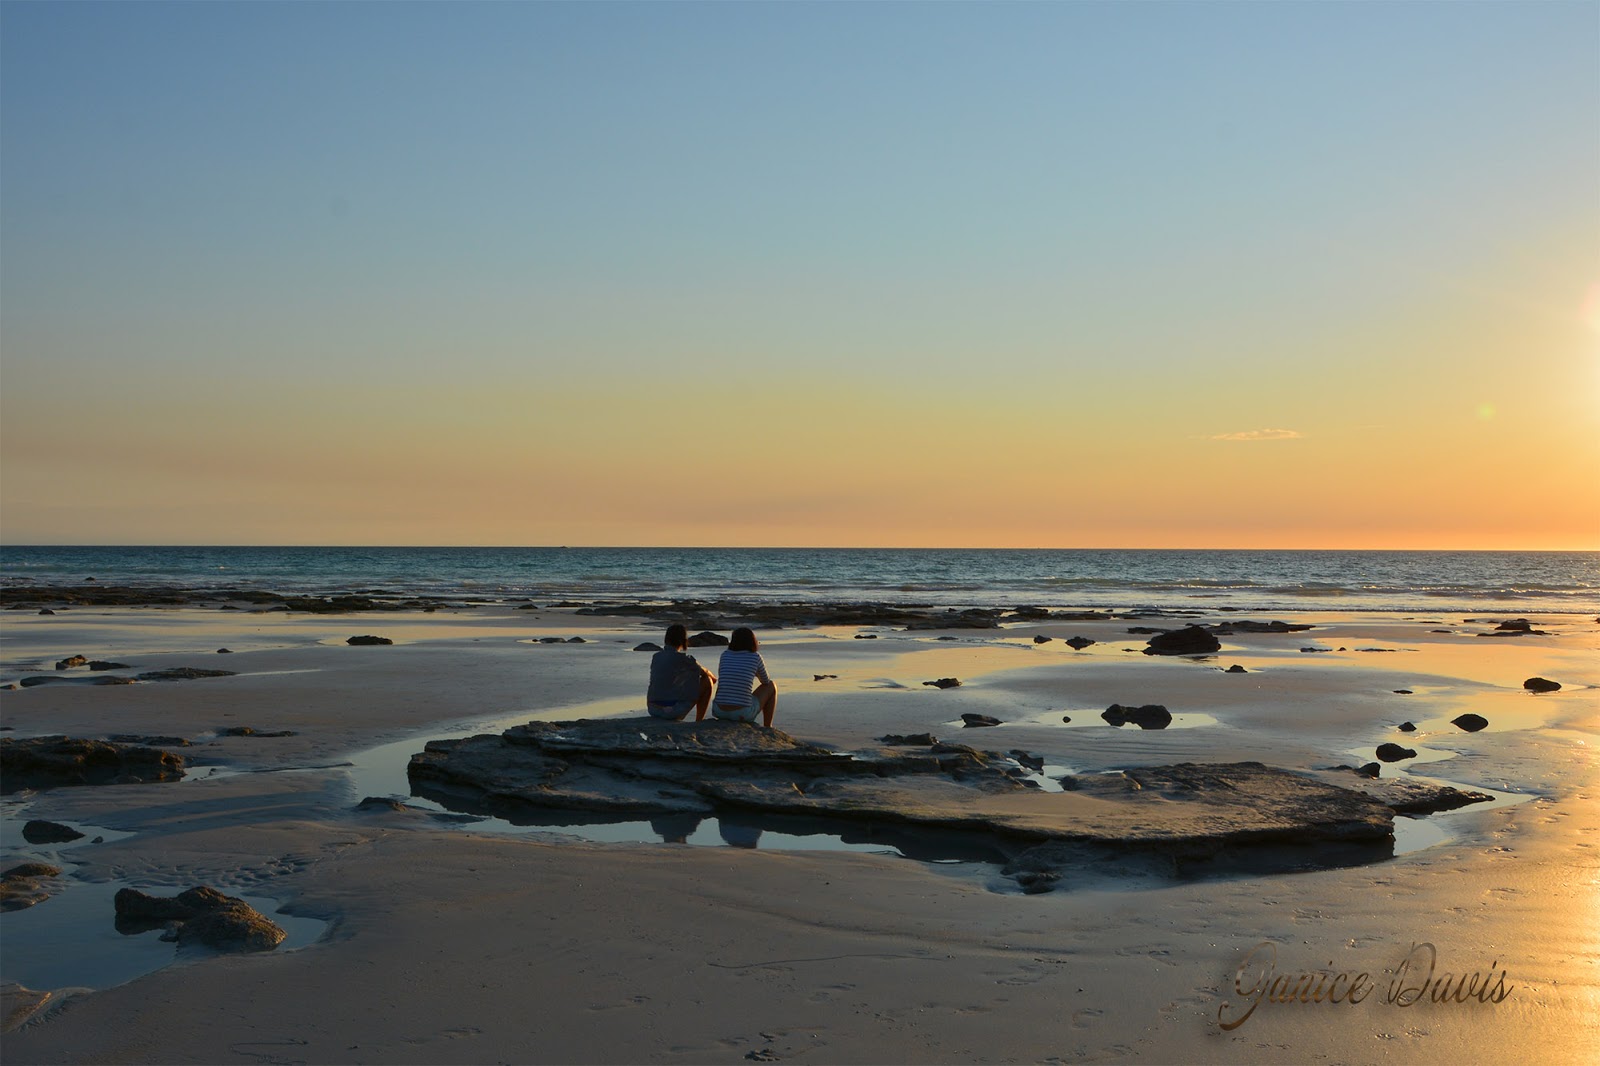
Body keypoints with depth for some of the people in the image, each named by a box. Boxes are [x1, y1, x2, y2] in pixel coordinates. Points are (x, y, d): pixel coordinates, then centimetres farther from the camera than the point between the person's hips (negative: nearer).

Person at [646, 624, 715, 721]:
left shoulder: (655, 657, 12)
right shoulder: (683, 658, -6)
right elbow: (705, 672, 10)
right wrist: (714, 679, 34)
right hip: (672, 711, -7)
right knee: (707, 681, 9)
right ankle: (698, 723, 13)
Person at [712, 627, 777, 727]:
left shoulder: (725, 655, 8)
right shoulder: (755, 657, 1)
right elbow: (766, 681, 16)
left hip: (719, 712, 4)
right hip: (744, 714, -4)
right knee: (771, 686, 23)